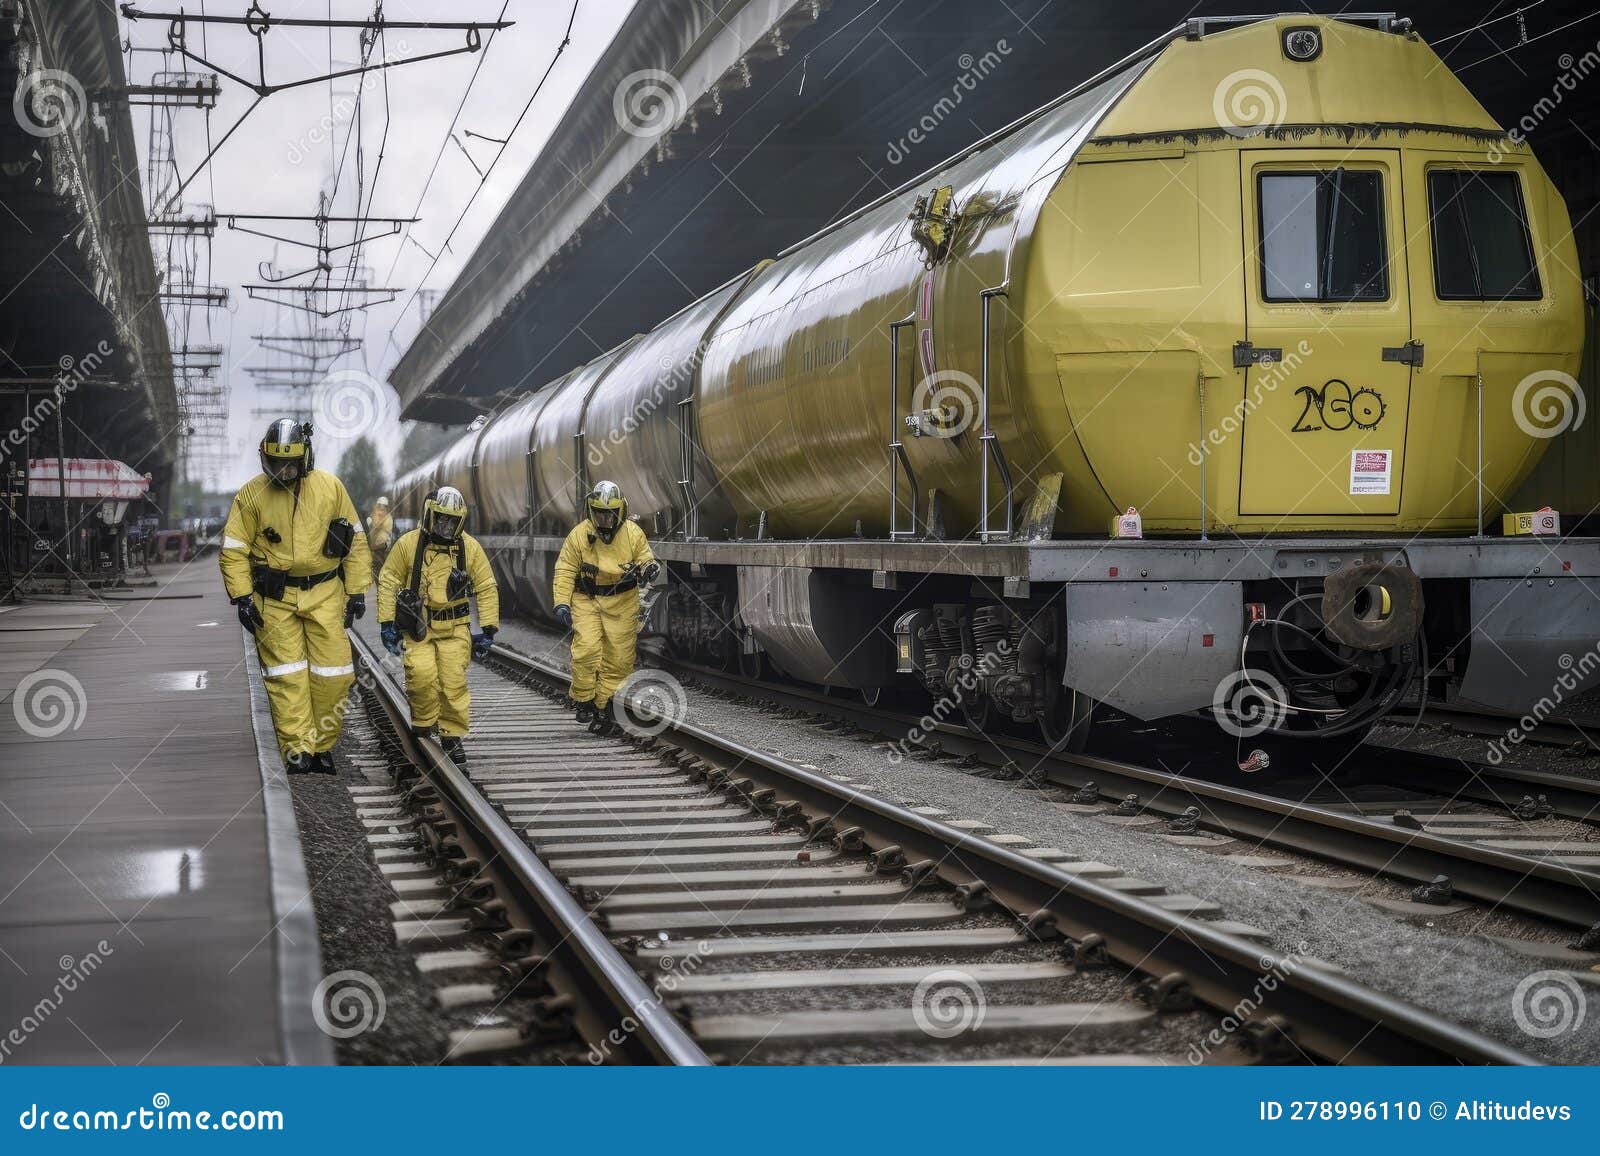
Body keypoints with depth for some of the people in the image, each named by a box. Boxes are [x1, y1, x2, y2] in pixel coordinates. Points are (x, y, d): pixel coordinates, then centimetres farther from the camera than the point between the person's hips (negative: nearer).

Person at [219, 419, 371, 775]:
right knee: (286, 674, -5)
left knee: (333, 671, -1)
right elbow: (234, 549, 0)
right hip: (274, 597, -1)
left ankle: (322, 746, 13)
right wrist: (242, 597, -7)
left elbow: (355, 541, 7)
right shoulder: (252, 494, -3)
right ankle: (297, 752, -3)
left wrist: (357, 591, 5)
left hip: (324, 593, 1)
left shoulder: (330, 487, 0)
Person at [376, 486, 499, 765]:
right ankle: (421, 728, 5)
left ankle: (452, 737, 7)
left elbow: (487, 589, 7)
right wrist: (387, 624, -2)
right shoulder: (408, 544, -3)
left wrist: (488, 631, 3)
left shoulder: (470, 547, 2)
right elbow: (387, 583, 3)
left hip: (454, 628, 1)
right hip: (417, 626, -1)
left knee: (453, 681, -9)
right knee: (422, 675, -18)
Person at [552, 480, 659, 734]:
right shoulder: (579, 535, -6)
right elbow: (565, 571, -2)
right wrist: (561, 603, -9)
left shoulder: (633, 533, -3)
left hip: (622, 603, 2)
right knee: (587, 649, -18)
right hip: (586, 600, -2)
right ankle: (584, 700, -2)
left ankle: (604, 707, 11)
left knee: (619, 658, 1)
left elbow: (645, 559, 10)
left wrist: (648, 568, -15)